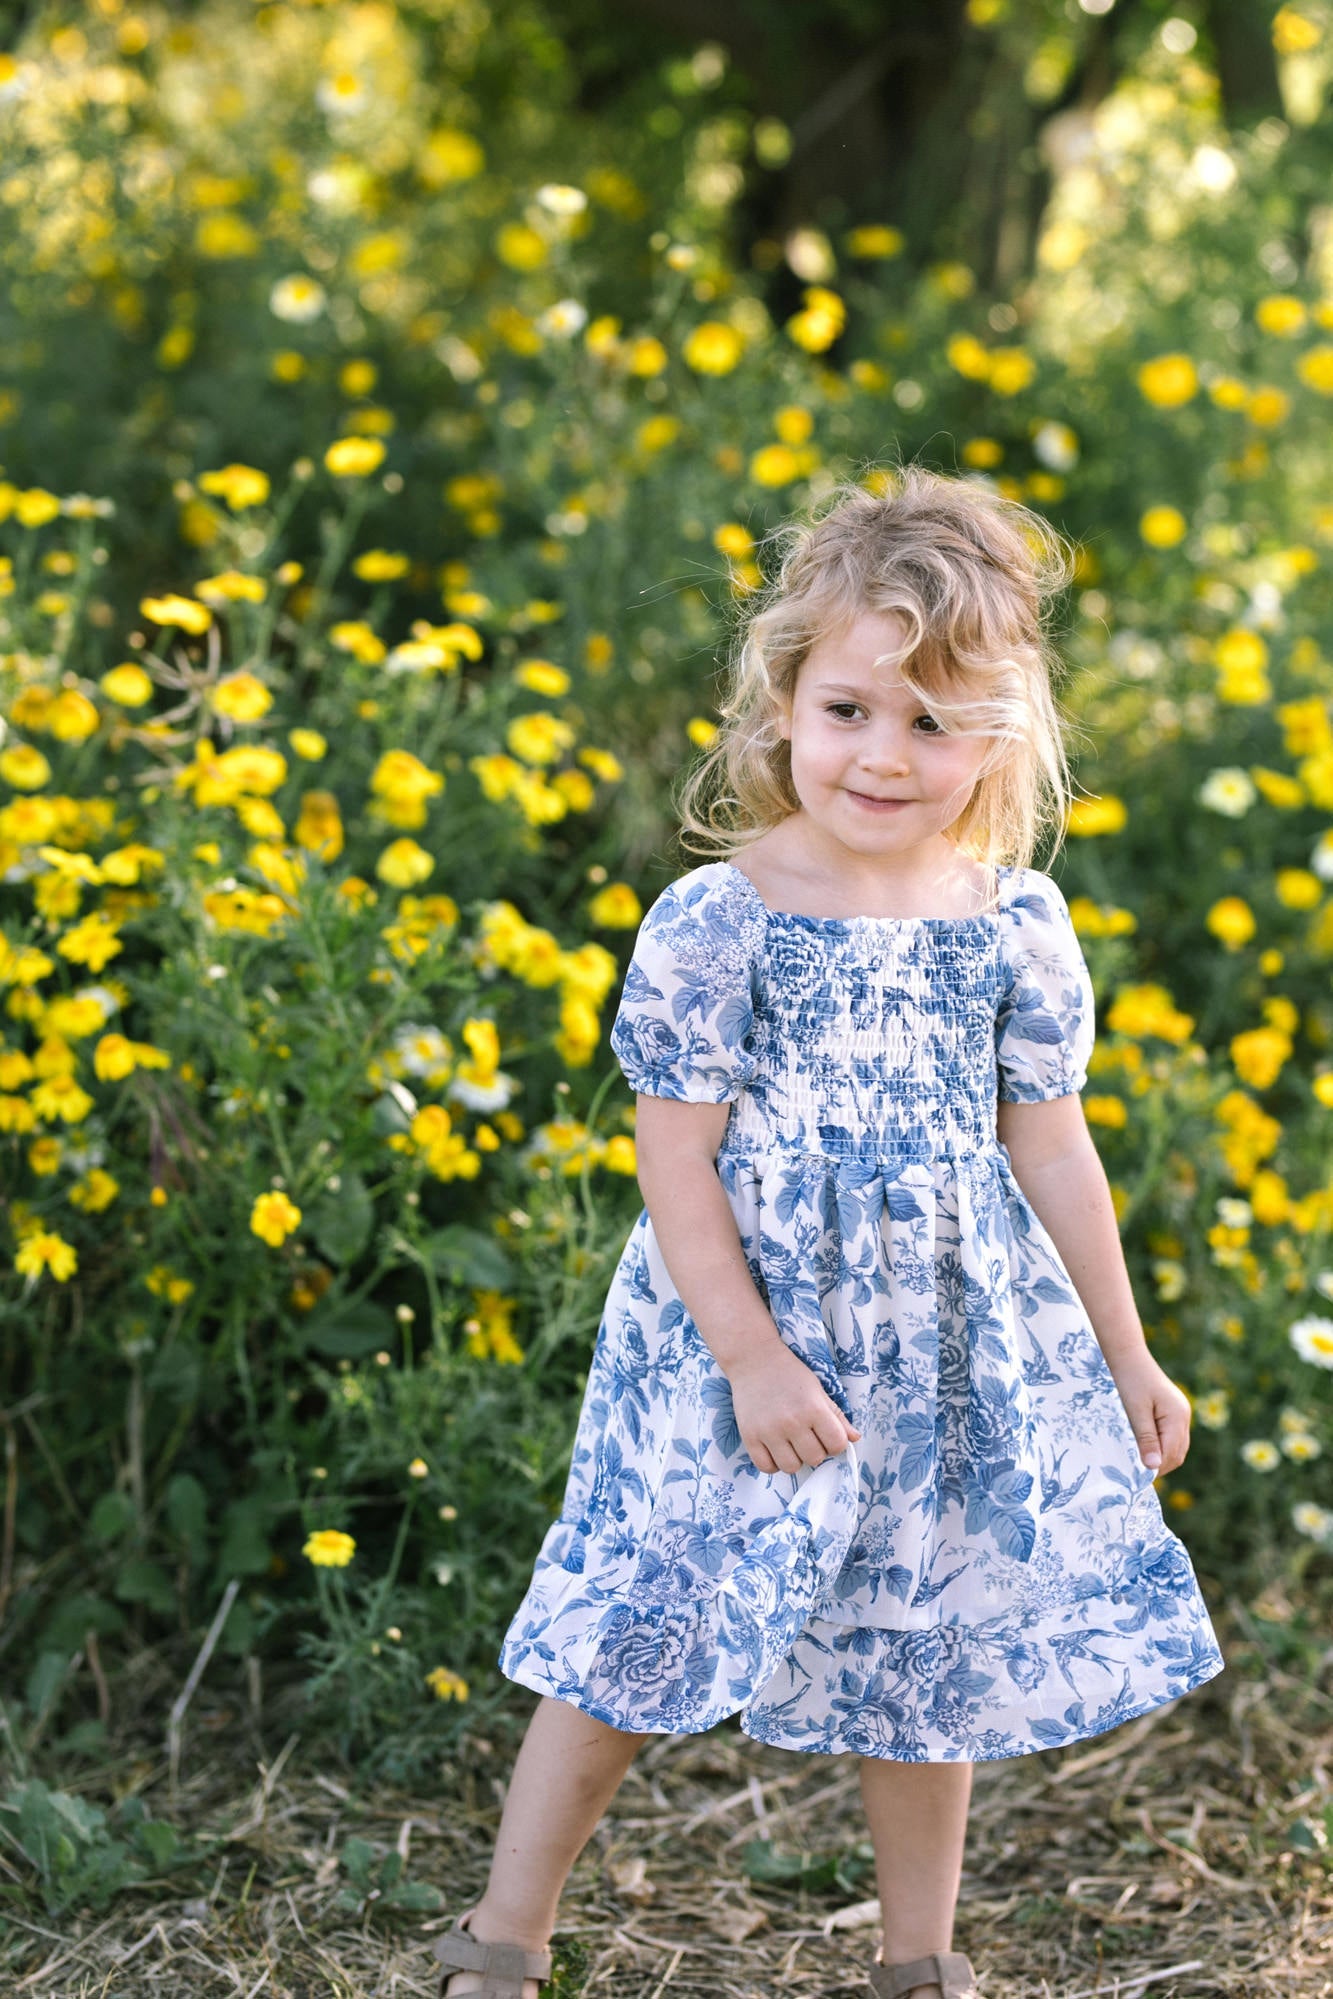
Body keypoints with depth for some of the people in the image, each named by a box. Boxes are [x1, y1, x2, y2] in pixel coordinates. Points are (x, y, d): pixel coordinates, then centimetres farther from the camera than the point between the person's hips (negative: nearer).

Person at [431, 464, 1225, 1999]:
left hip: (953, 1351, 3)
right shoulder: (714, 921, -12)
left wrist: (1122, 1356, 11)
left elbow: (1052, 1155, 7)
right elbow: (675, 1161, -12)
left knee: (929, 1655, 14)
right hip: (736, 1345, -3)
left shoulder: (1017, 931, -2)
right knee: (627, 1647, 4)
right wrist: (754, 1361, -17)